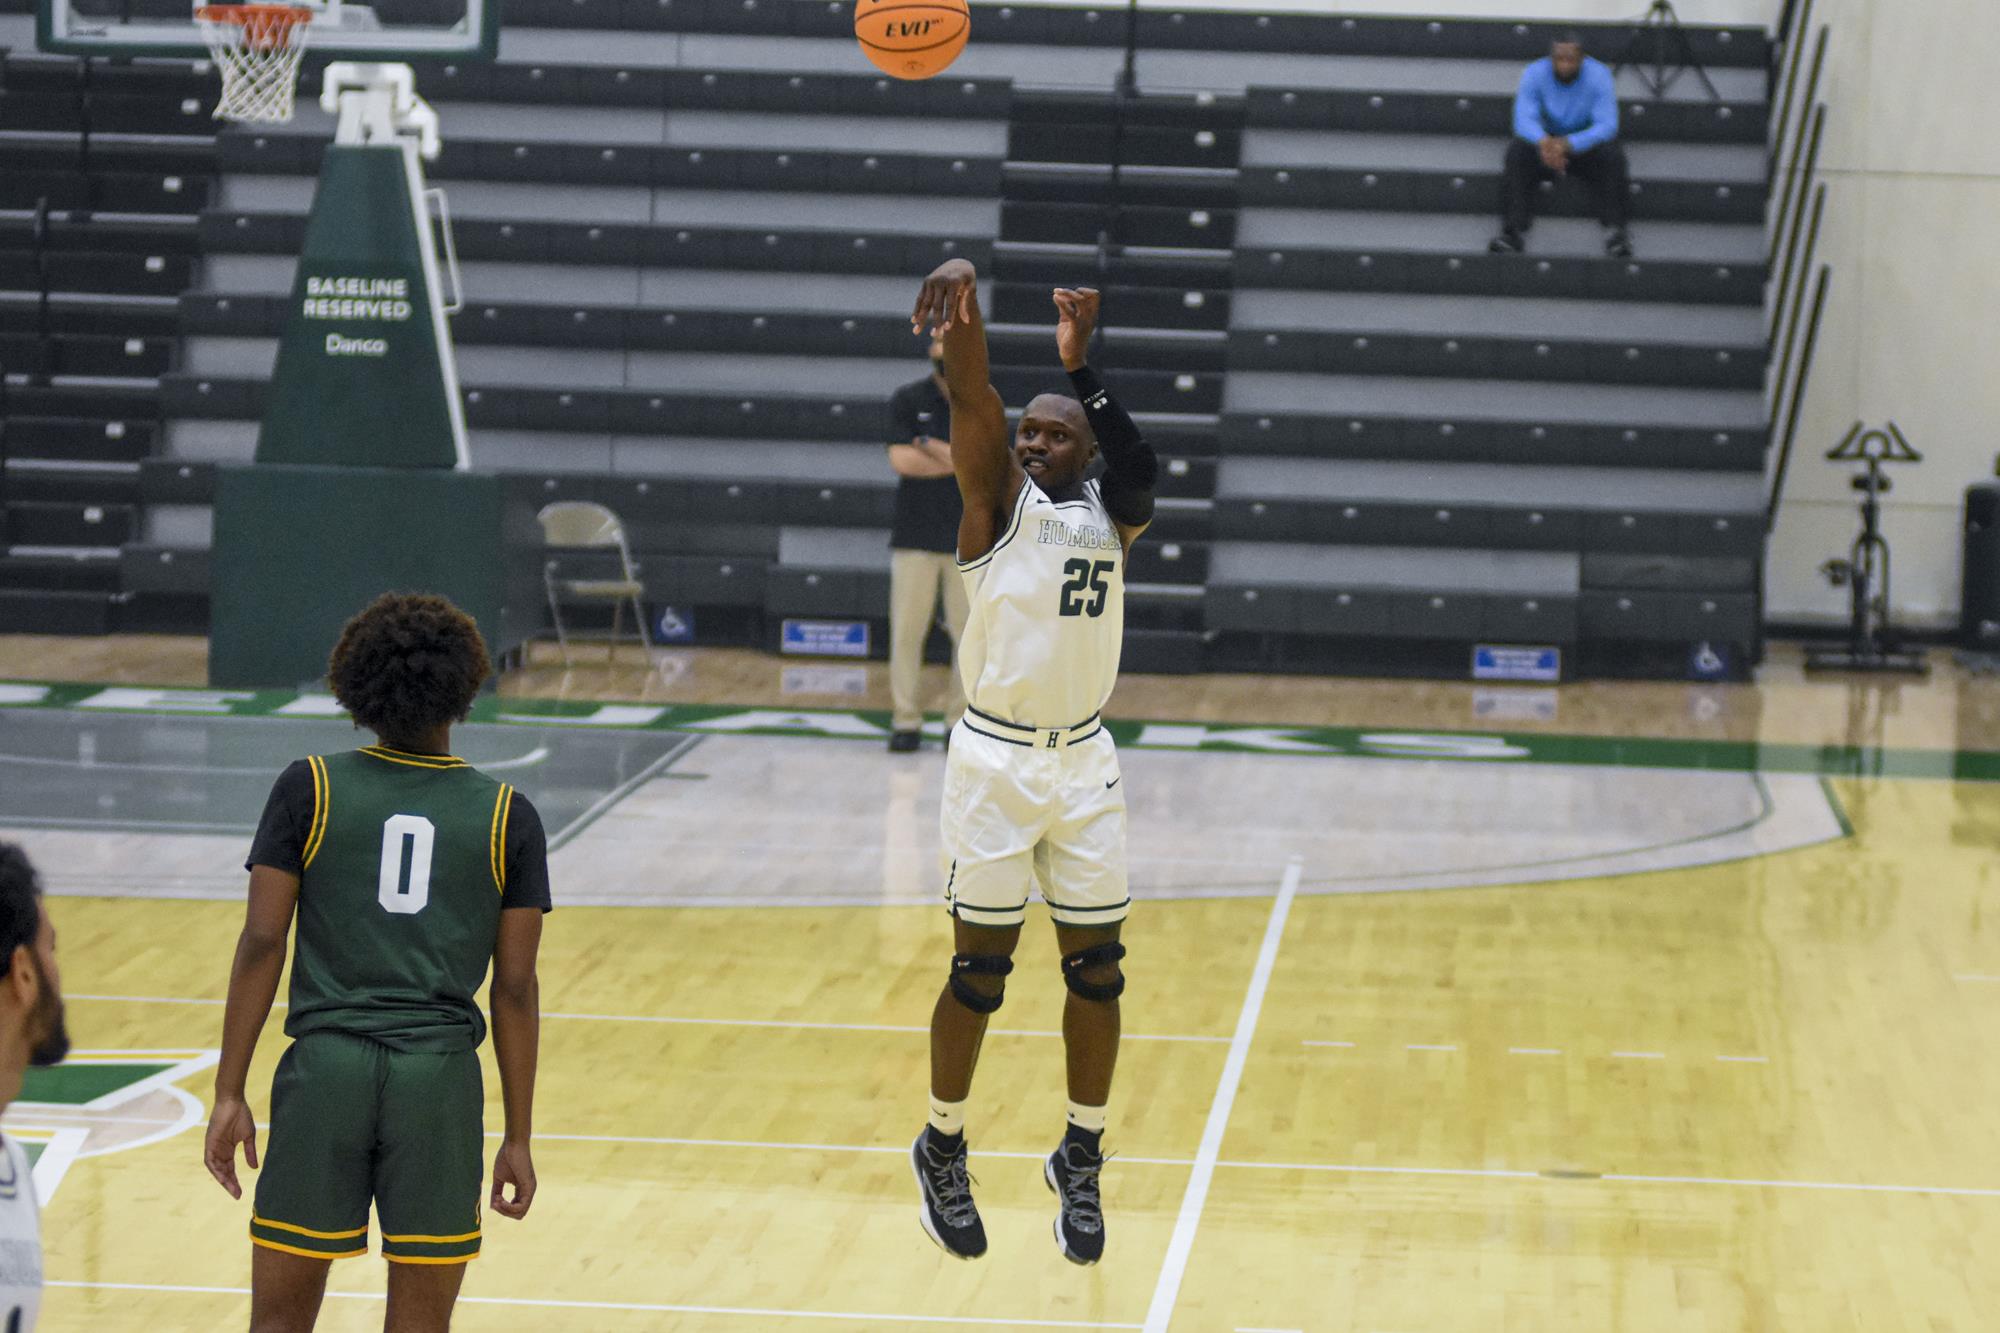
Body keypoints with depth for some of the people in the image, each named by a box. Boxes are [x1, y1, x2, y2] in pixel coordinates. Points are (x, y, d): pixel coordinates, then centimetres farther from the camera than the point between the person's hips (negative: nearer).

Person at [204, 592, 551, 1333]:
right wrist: (518, 1138, 10)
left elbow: (262, 945, -1)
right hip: (441, 1077, 0)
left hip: (326, 1068, 0)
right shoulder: (508, 818, 4)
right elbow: (515, 990, 4)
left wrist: (230, 1092, 4)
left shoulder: (309, 791, 2)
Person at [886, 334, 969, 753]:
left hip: (969, 540, 1)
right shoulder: (906, 400, 4)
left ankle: (961, 720, 7)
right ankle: (906, 721, 4)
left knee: (970, 633, -1)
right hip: (914, 535, -1)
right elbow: (901, 460, -9)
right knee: (907, 631, -3)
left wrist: (929, 445, -9)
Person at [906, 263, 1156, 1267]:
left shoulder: (1109, 514, 7)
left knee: (1095, 968, 5)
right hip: (995, 759, -3)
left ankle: (1081, 1163, 20)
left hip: (1084, 764, 3)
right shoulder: (998, 498, 0)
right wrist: (959, 317, -37)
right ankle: (942, 1151, 19)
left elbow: (1140, 471, -17)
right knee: (979, 966, 1)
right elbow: (973, 402, -19)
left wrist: (1080, 369, -24)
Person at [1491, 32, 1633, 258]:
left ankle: (1615, 231, -33)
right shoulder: (1535, 74, -16)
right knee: (1517, 151, -29)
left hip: (1586, 144, -1)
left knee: (1612, 154, -33)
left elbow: (1607, 125, -28)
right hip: (1547, 141, 1)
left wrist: (1568, 144, -46)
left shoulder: (1599, 76, -19)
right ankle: (1514, 231, -35)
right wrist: (1543, 141, -50)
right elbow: (1524, 118, -25)